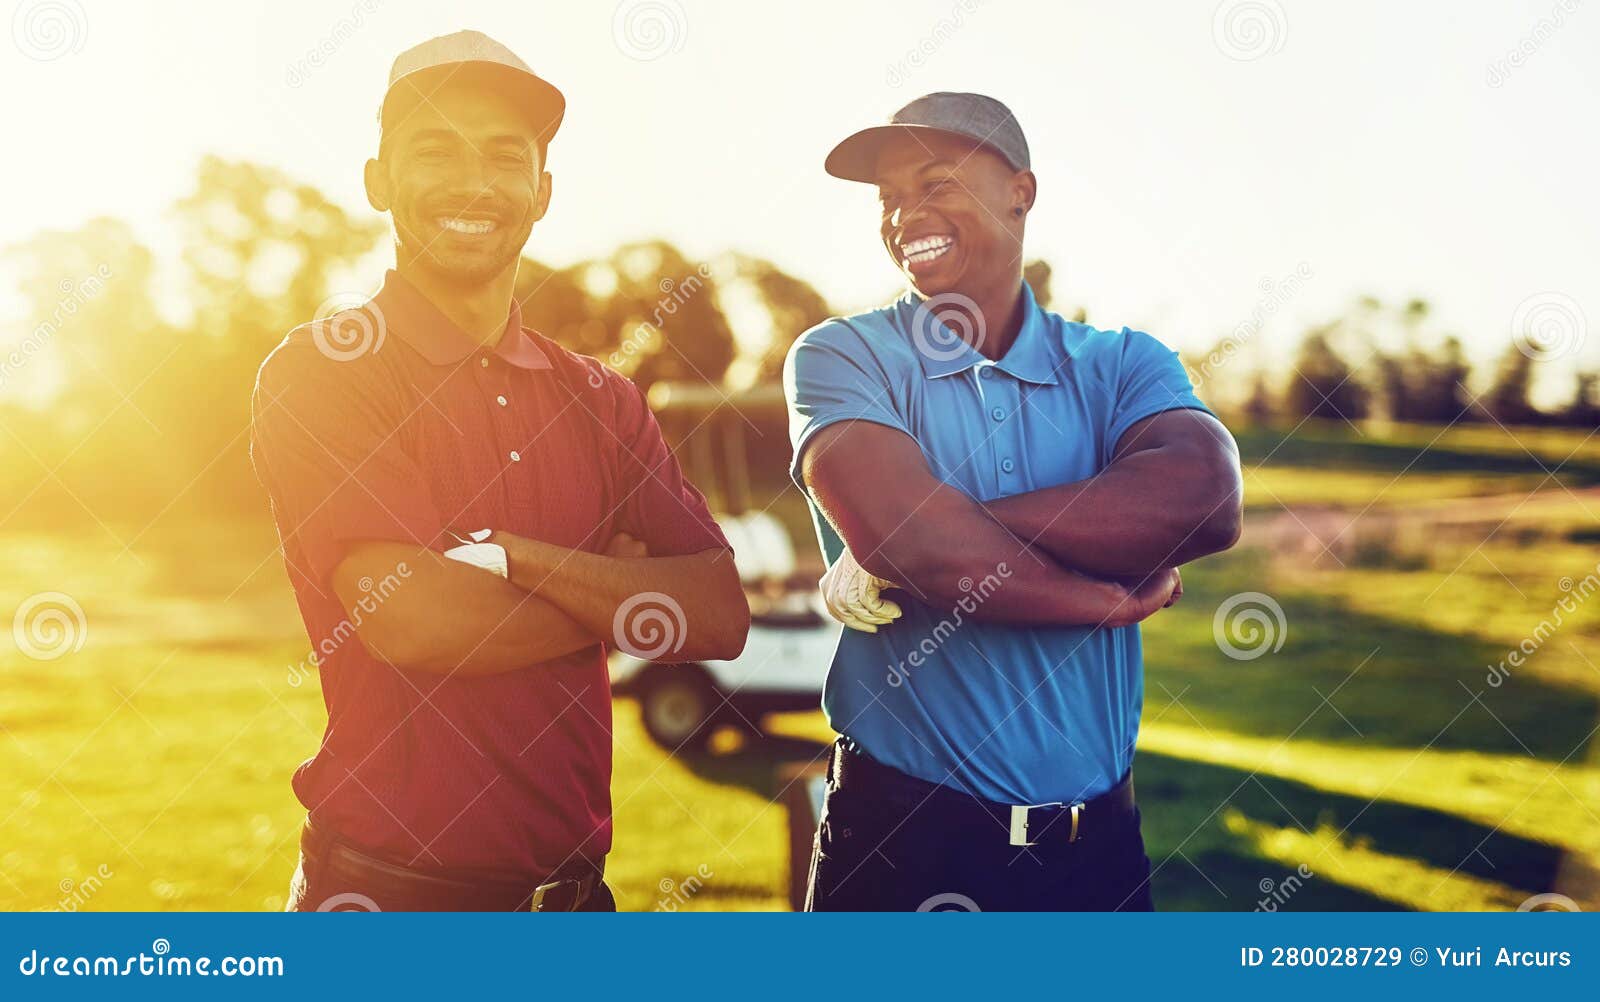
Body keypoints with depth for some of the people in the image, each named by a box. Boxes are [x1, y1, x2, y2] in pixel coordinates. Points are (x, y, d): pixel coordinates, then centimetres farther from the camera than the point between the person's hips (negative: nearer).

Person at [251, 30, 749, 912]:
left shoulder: (599, 400, 6)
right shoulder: (319, 372, -7)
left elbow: (721, 617, -5)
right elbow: (412, 621, -20)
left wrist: (510, 556, -17)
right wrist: (621, 590, -7)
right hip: (384, 888, -4)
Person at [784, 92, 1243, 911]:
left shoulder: (1121, 365, 3)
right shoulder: (842, 357, -3)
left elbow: (1202, 500, -18)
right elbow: (908, 539, -21)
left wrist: (949, 540, -23)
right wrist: (1115, 595, -10)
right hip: (899, 839, -2)